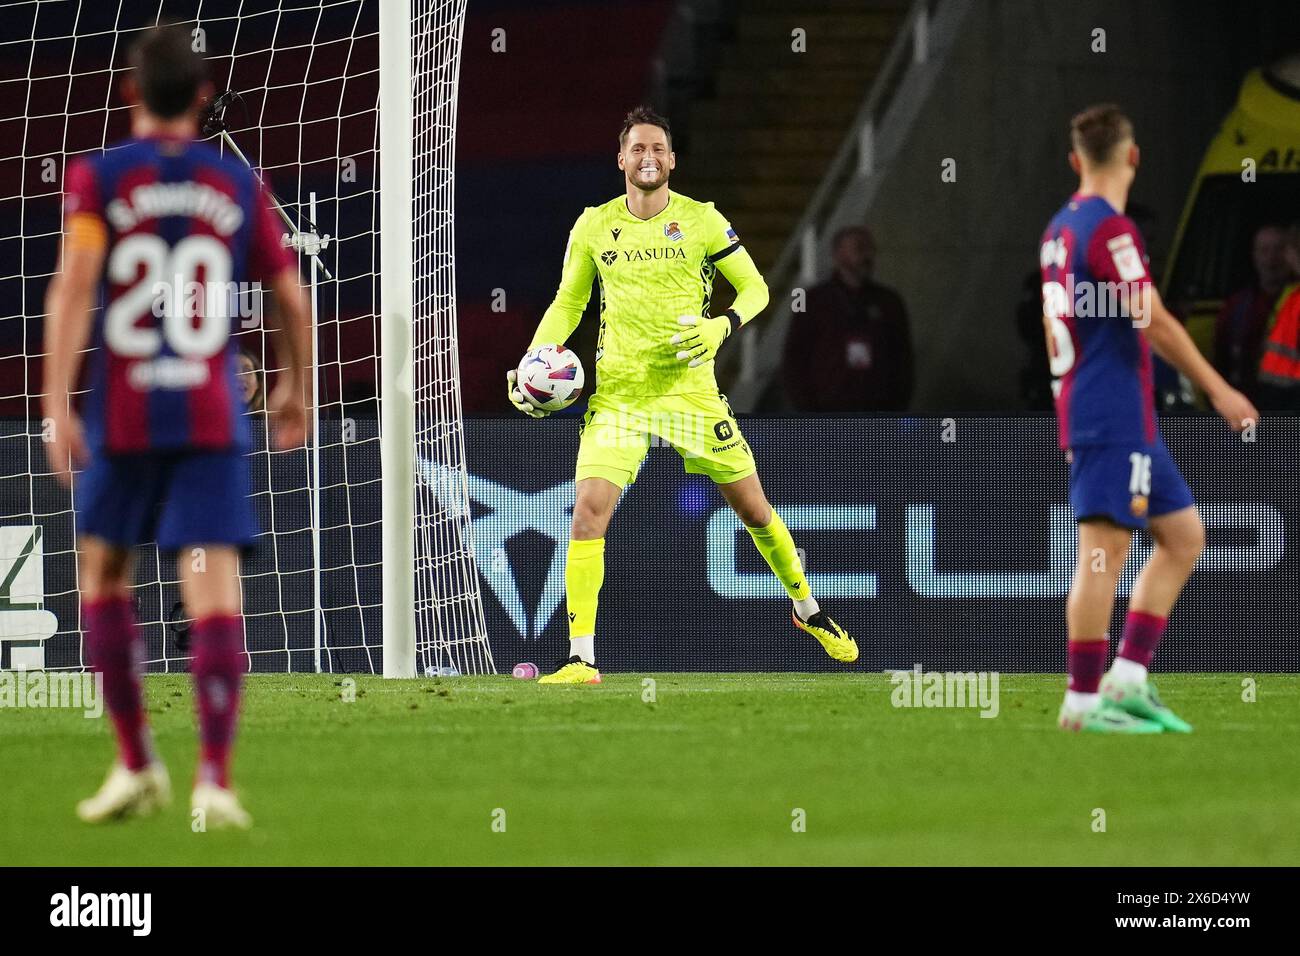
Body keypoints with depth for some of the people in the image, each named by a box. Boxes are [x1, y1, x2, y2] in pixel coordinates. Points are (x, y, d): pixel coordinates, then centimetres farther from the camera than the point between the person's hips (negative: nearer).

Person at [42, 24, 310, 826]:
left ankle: (138, 765, 19)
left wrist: (56, 407, -16)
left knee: (103, 572, 19)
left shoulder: (97, 178, 0)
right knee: (215, 589, -5)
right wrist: (296, 390, 26)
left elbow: (73, 285, -13)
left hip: (123, 415, -1)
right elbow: (293, 301, 9)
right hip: (213, 414, 1)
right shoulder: (239, 186, 6)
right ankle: (215, 779, -18)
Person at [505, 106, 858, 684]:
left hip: (692, 391, 0)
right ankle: (581, 659, -11)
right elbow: (568, 303, 14)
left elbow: (754, 287, 5)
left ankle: (807, 610, 35)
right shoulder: (593, 228, 2)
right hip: (617, 394, 0)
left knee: (755, 510, 10)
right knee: (588, 513, -16)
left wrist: (722, 327, -15)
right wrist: (532, 362, -1)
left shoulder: (701, 220, -3)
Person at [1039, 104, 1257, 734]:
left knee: (1184, 536, 12)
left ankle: (1128, 678, 7)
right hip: (1115, 417, -10)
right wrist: (1218, 390, -11)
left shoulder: (1061, 229, 15)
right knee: (1104, 551, -7)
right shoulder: (1109, 228, -14)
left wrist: (1071, 409, 28)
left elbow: (1053, 331, 22)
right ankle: (1084, 701, -5)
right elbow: (1154, 323, -18)